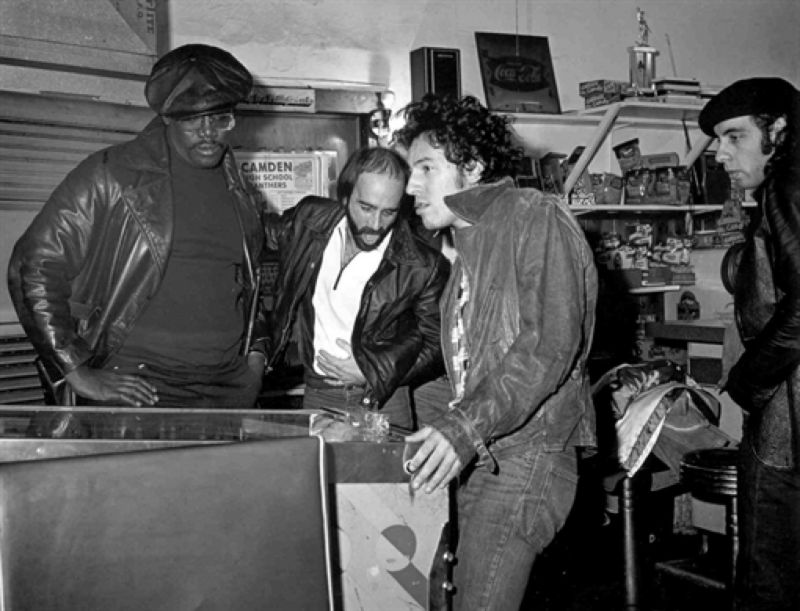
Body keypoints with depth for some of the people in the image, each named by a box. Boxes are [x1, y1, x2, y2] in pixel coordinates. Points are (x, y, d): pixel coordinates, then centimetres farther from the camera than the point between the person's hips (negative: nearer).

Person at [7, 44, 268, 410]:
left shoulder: (236, 190, 13)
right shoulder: (109, 177, -5)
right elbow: (35, 266, -6)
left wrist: (255, 350, 14)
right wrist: (79, 375, -9)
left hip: (228, 392, 5)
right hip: (136, 390, -4)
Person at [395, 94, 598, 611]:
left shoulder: (535, 217, -7)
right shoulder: (470, 243, 21)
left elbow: (550, 345, -18)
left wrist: (466, 427, -24)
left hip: (527, 452, -8)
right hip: (479, 456, 8)